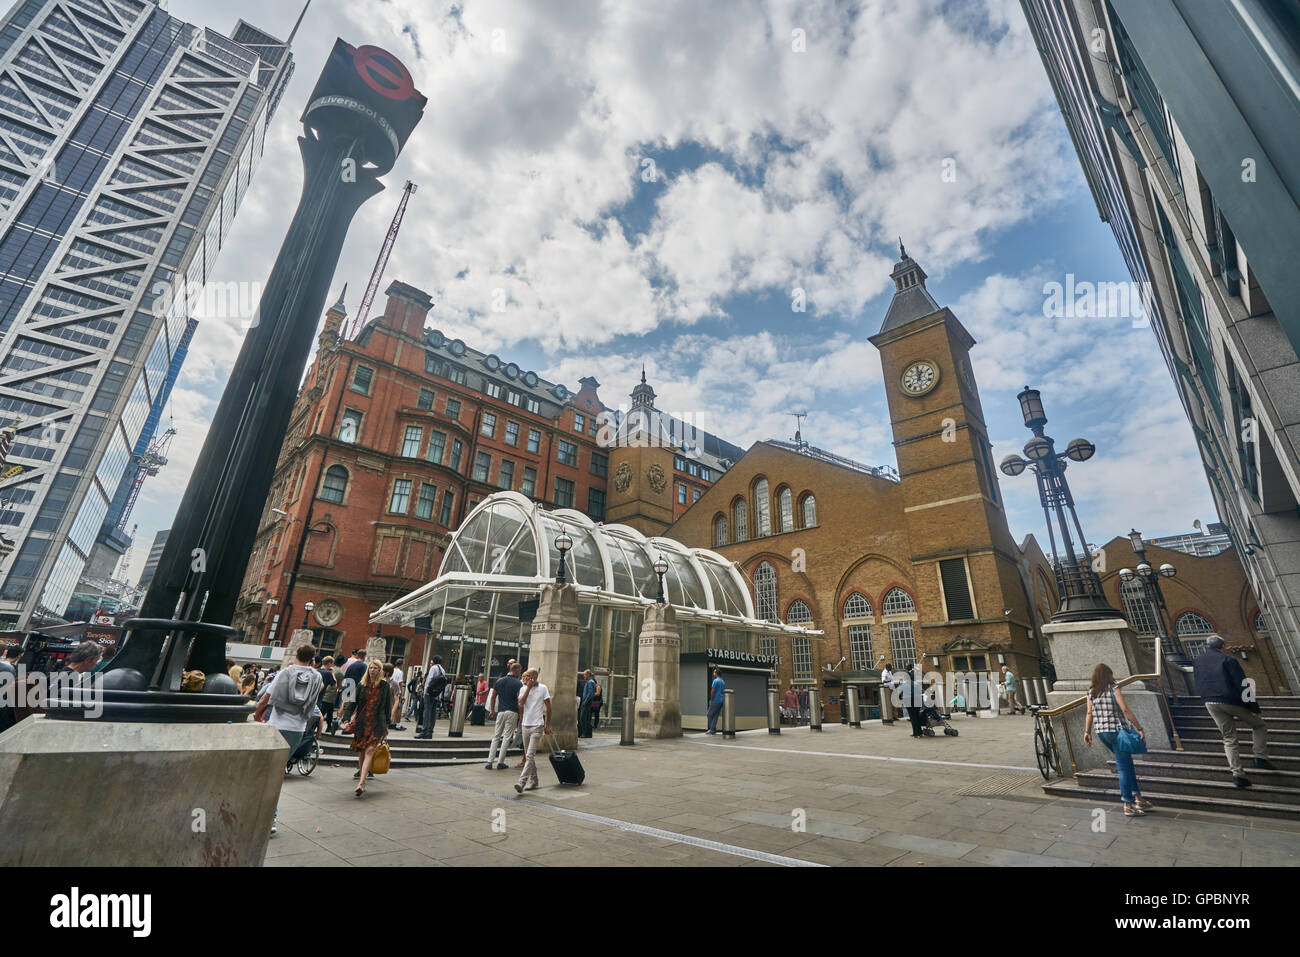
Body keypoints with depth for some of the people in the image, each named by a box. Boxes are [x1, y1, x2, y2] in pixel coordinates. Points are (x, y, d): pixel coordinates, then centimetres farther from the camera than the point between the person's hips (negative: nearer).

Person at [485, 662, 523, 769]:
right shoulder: (518, 683, -8)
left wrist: (492, 710, 23)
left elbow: (493, 697, 13)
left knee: (496, 736, 12)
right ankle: (500, 763, 5)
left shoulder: (499, 681, 7)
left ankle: (490, 762, 9)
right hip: (512, 712, -4)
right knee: (507, 737, 2)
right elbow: (520, 700, -13)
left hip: (501, 711, 4)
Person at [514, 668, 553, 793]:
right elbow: (521, 704, -11)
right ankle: (533, 780, 26)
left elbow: (548, 707, -1)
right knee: (529, 755, 14)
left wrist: (547, 725, -2)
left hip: (537, 726, -5)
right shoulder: (523, 688, 6)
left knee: (530, 755, -13)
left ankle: (522, 782, -14)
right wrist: (528, 687, -14)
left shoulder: (543, 688, -5)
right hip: (525, 725, 5)